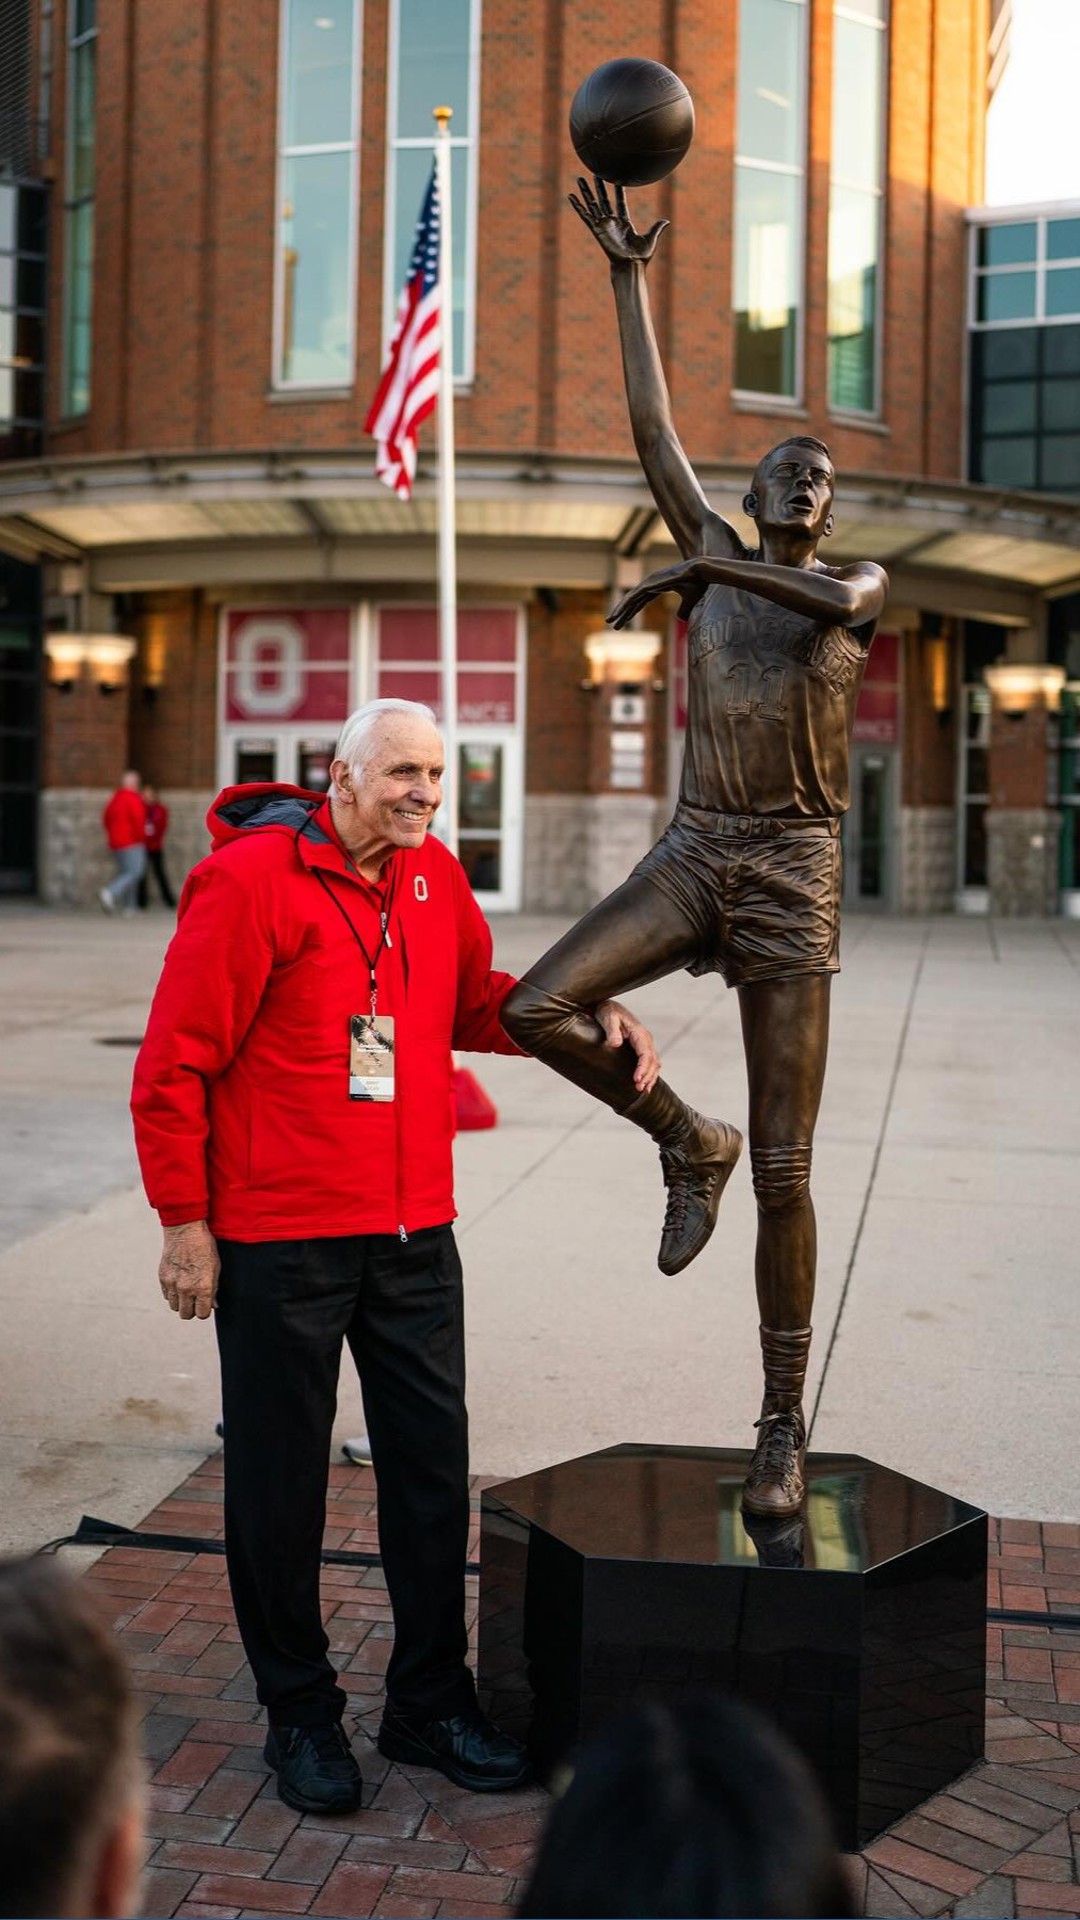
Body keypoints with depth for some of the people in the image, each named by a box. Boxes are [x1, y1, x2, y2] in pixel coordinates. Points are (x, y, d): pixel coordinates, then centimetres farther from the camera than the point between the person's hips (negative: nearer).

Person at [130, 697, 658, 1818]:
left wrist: (592, 1018, 3)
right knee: (280, 1481, 7)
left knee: (432, 1465, 11)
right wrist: (184, 1221, -10)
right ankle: (298, 1714, 25)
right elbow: (174, 1065, -10)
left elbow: (474, 1005, 21)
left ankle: (430, 1702, 27)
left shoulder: (435, 879, 7)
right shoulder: (251, 878, -12)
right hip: (280, 1241, -6)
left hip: (414, 1235, 6)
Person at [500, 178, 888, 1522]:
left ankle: (783, 1427, 10)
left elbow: (838, 597, -17)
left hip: (794, 873, -3)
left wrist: (698, 566, -13)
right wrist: (627, 273, 10)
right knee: (536, 1007, -22)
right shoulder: (720, 555, 14)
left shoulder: (861, 586, 9)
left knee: (785, 1170, -3)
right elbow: (653, 429, 11)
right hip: (689, 856, 3)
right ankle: (687, 1145, 7)